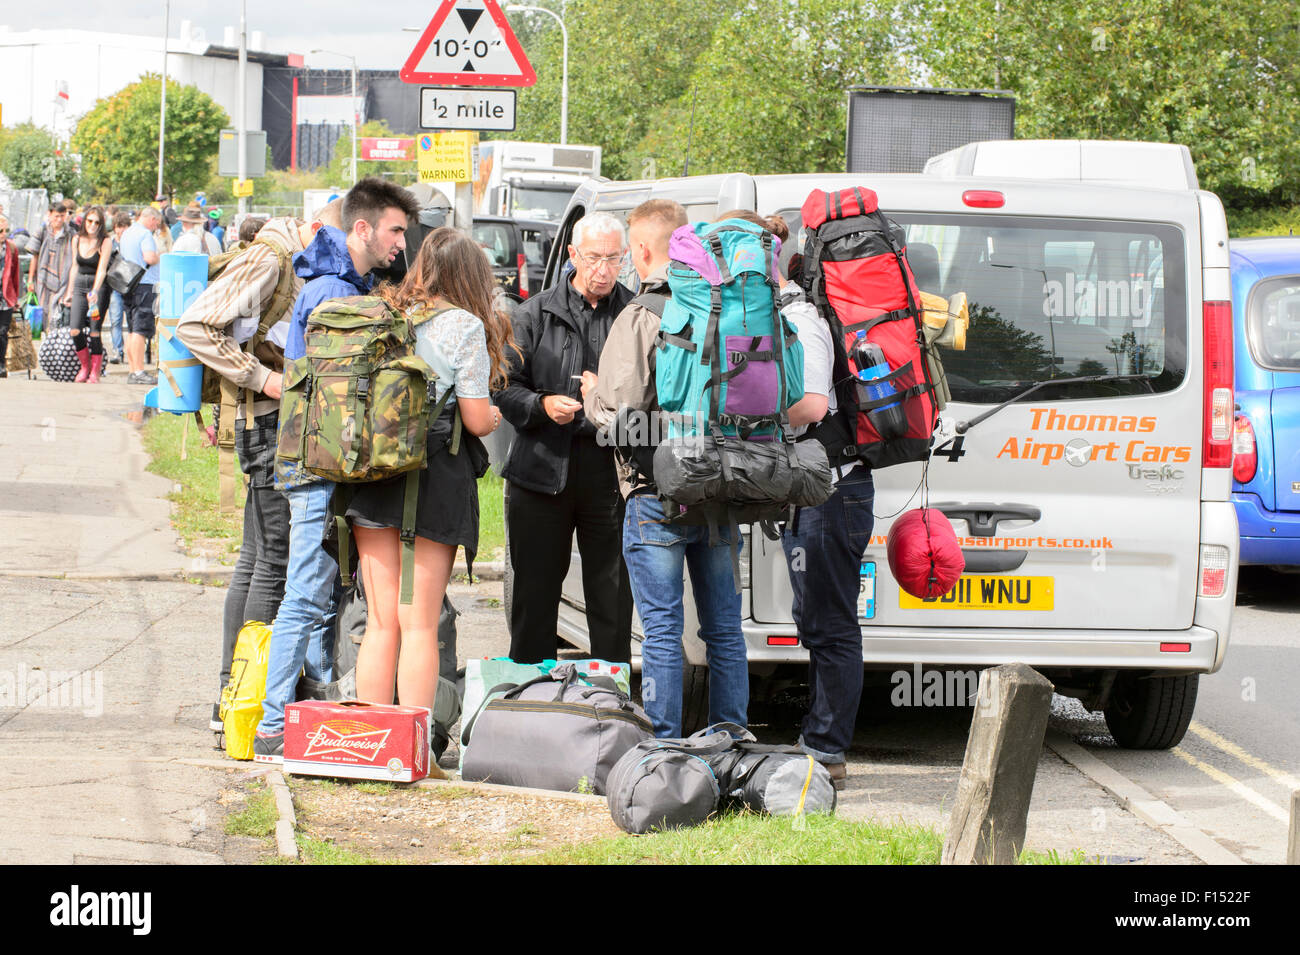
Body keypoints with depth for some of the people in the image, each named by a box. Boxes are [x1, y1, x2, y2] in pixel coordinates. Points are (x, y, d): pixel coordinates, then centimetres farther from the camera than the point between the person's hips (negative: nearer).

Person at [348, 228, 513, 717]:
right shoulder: (465, 326, -6)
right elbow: (476, 420, -6)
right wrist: (495, 415, 17)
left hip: (372, 475, 4)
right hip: (437, 478, -4)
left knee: (380, 624, 9)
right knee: (419, 625, 0)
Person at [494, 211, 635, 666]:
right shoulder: (536, 314, 8)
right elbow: (505, 388, 5)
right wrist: (542, 406, -13)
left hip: (613, 472, -1)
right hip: (543, 470, 1)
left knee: (613, 597, 3)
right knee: (535, 593, 6)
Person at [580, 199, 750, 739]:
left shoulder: (641, 318, -12)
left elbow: (617, 413, -17)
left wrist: (591, 394, 4)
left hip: (658, 497, -5)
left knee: (662, 630, 0)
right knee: (724, 629, 12)